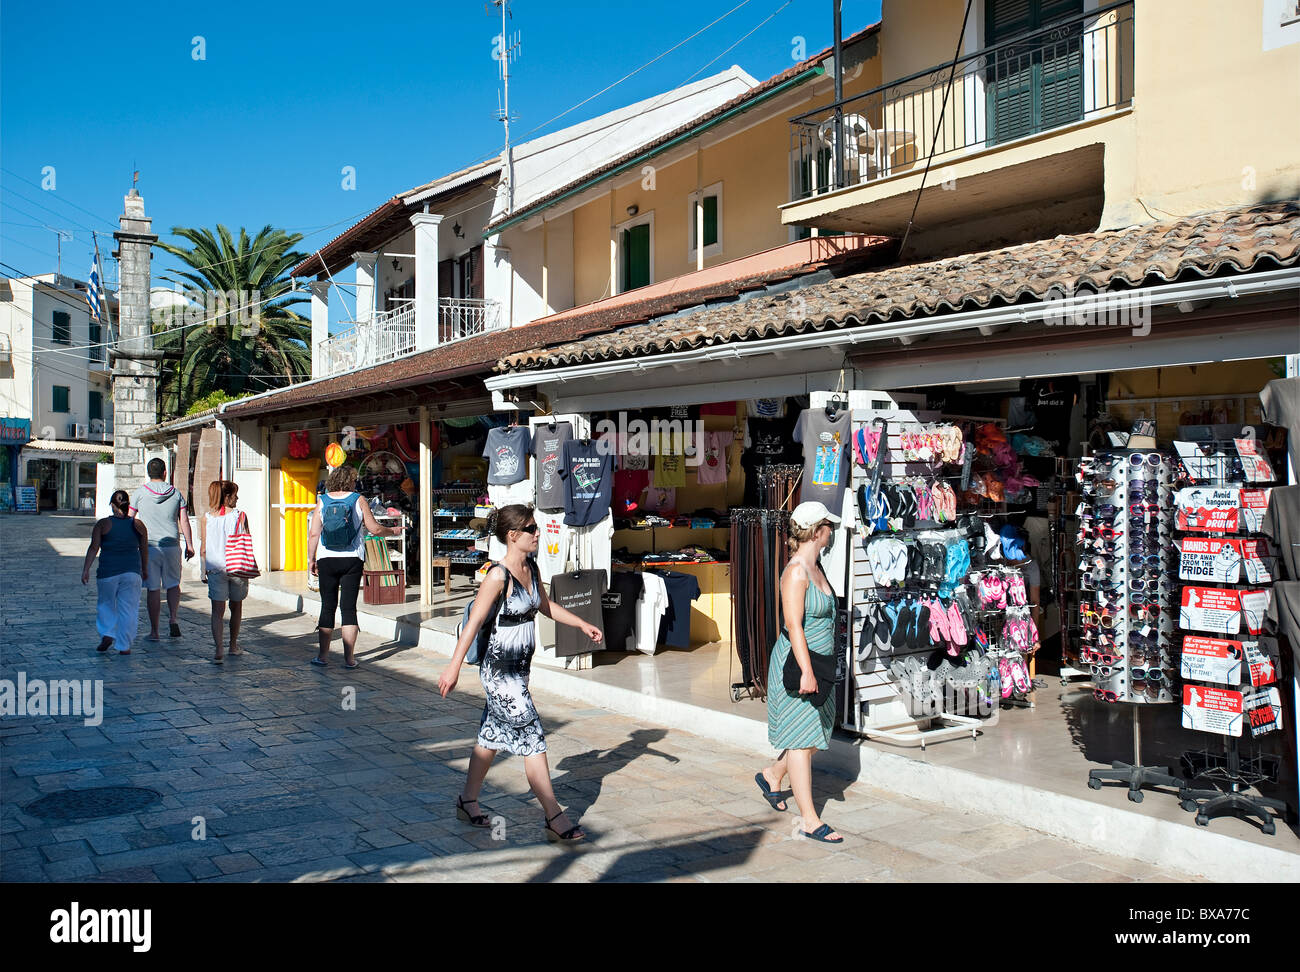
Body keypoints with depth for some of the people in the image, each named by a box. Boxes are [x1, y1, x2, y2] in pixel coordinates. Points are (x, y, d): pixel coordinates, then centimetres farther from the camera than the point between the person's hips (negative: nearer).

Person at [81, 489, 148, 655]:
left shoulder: (103, 524, -2)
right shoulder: (138, 525, 3)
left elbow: (93, 548, -6)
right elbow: (144, 550, 8)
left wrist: (85, 570, -3)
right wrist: (144, 570, 20)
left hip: (108, 572, -1)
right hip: (132, 571, 1)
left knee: (106, 604, 20)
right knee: (128, 609, 5)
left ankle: (107, 634, 4)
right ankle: (124, 646, 6)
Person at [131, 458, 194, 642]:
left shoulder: (140, 493, 0)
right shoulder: (175, 493, 3)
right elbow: (184, 520, 2)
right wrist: (189, 545, 7)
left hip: (149, 546, -1)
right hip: (172, 545, 1)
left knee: (153, 589, 2)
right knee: (173, 584, 18)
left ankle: (154, 632, 5)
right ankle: (173, 619, 0)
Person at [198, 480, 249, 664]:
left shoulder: (207, 517, 3)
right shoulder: (240, 516, -4)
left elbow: (203, 548, 5)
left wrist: (204, 569, 15)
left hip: (214, 568, 1)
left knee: (218, 610, 0)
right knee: (236, 607, 17)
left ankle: (219, 650, -14)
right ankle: (234, 645, 30)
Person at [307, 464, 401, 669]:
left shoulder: (322, 501, 3)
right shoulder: (358, 500, -1)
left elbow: (313, 534, -1)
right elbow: (374, 529, -1)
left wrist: (311, 559, 8)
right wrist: (393, 531, 16)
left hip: (327, 560, 1)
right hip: (352, 560, -1)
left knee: (328, 606, 7)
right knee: (349, 607, 2)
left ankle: (323, 655, 10)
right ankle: (348, 657, 1)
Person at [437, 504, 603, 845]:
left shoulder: (531, 569, 5)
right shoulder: (498, 576, -20)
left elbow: (546, 606, 20)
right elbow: (474, 622, -21)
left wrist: (582, 625, 18)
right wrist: (454, 666, -23)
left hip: (519, 669, 8)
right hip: (499, 671, -8)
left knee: (492, 735, 19)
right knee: (533, 741, -6)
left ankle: (468, 801, 35)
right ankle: (555, 820, 1)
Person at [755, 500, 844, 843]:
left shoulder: (815, 568, 11)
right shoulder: (795, 572, -18)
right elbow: (793, 626, -24)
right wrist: (806, 671, -27)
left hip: (818, 663, 9)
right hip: (797, 665, -9)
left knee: (816, 733, 15)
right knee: (801, 740, -3)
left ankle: (772, 774, 37)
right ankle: (809, 820, 3)